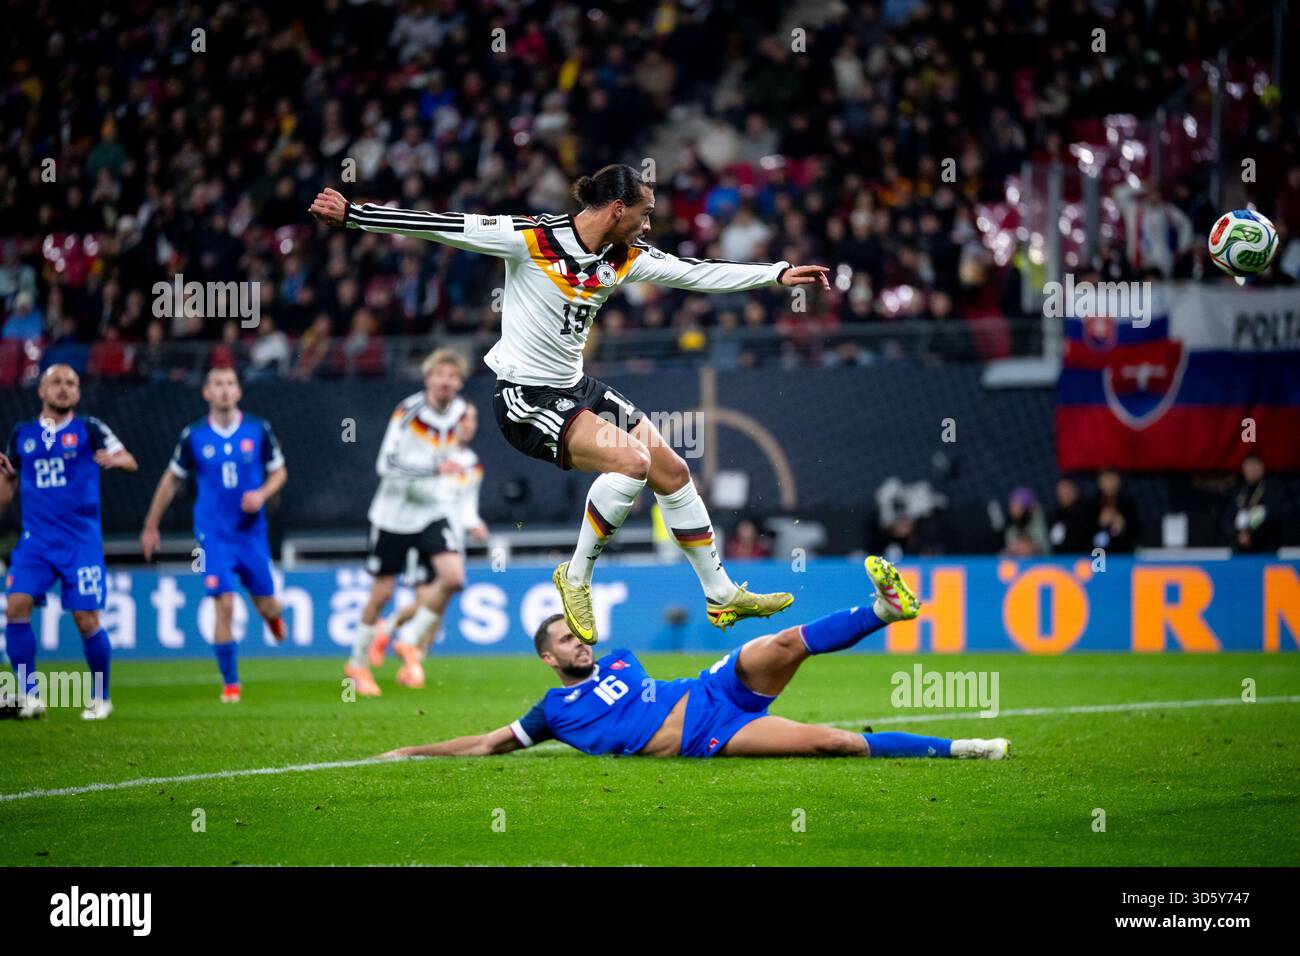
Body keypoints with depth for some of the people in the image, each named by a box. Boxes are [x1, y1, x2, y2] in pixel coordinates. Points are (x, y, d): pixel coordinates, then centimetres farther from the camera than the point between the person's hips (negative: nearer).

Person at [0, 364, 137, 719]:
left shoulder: (89, 429, 2)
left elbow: (129, 460, -7)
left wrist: (114, 460, -28)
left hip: (80, 540, -3)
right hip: (36, 539, 3)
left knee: (86, 619, -5)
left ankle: (101, 697, 13)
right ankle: (29, 695, -8)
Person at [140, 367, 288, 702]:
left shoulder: (258, 430, -3)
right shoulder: (194, 436, -4)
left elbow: (279, 472, 9)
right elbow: (171, 480, 8)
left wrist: (262, 494, -13)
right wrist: (151, 526, 12)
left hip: (251, 531, 2)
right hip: (213, 533, -1)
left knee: (265, 605, 8)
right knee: (224, 605, -13)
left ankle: (273, 616, 49)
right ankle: (230, 683, -1)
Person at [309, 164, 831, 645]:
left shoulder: (625, 257, 0)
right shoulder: (531, 239, -19)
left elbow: (699, 272, 9)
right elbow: (442, 226, -18)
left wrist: (779, 273, 5)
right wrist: (351, 214, -18)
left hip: (576, 387, 8)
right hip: (525, 397, -8)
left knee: (673, 472, 7)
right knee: (630, 459, -26)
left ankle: (723, 597, 21)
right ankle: (576, 577, -7)